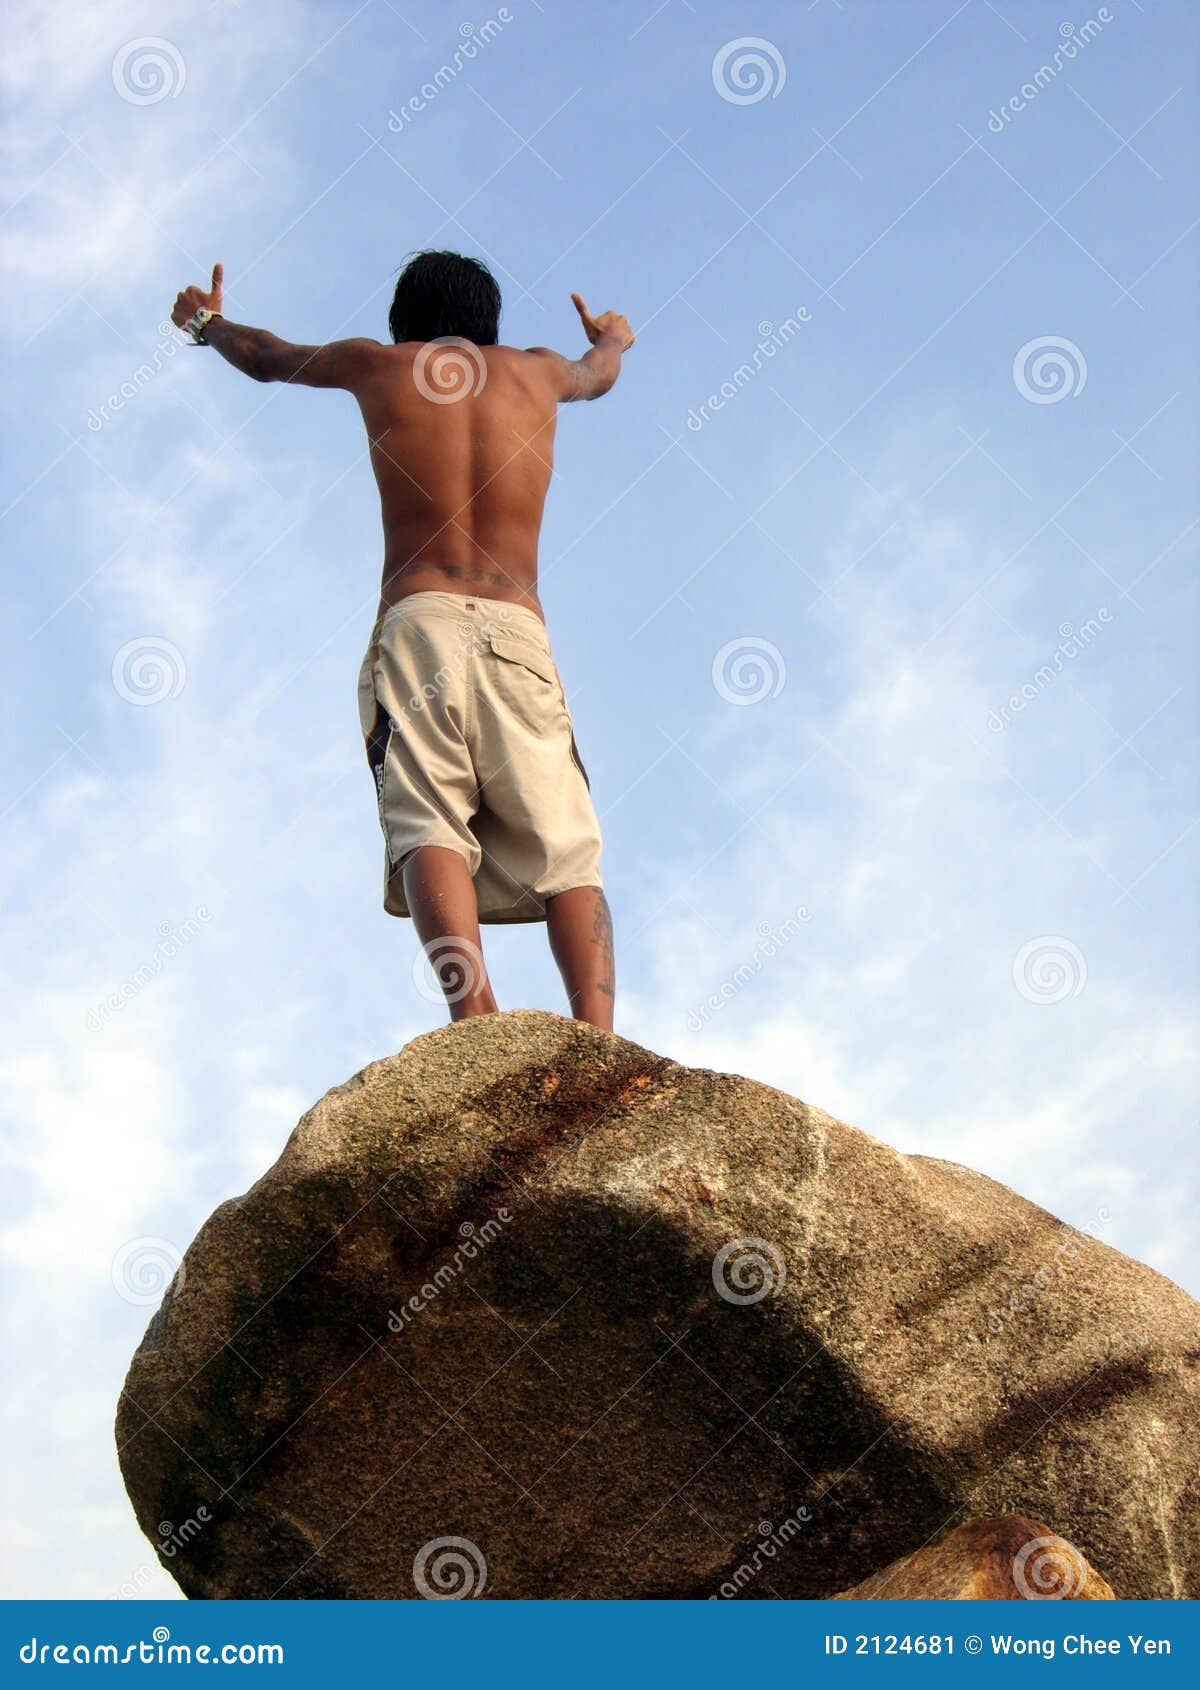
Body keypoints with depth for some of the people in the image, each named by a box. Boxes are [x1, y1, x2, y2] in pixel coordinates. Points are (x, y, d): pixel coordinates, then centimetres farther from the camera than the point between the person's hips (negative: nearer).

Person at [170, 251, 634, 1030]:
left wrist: (209, 322, 61)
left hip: (418, 622, -1)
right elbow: (599, 374, 49)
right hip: (519, 633, 1)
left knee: (427, 826, -14)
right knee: (565, 850, -8)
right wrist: (613, 336, 73)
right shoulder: (537, 371, 24)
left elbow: (268, 359, 39)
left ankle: (475, 1015, -38)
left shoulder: (379, 365, 19)